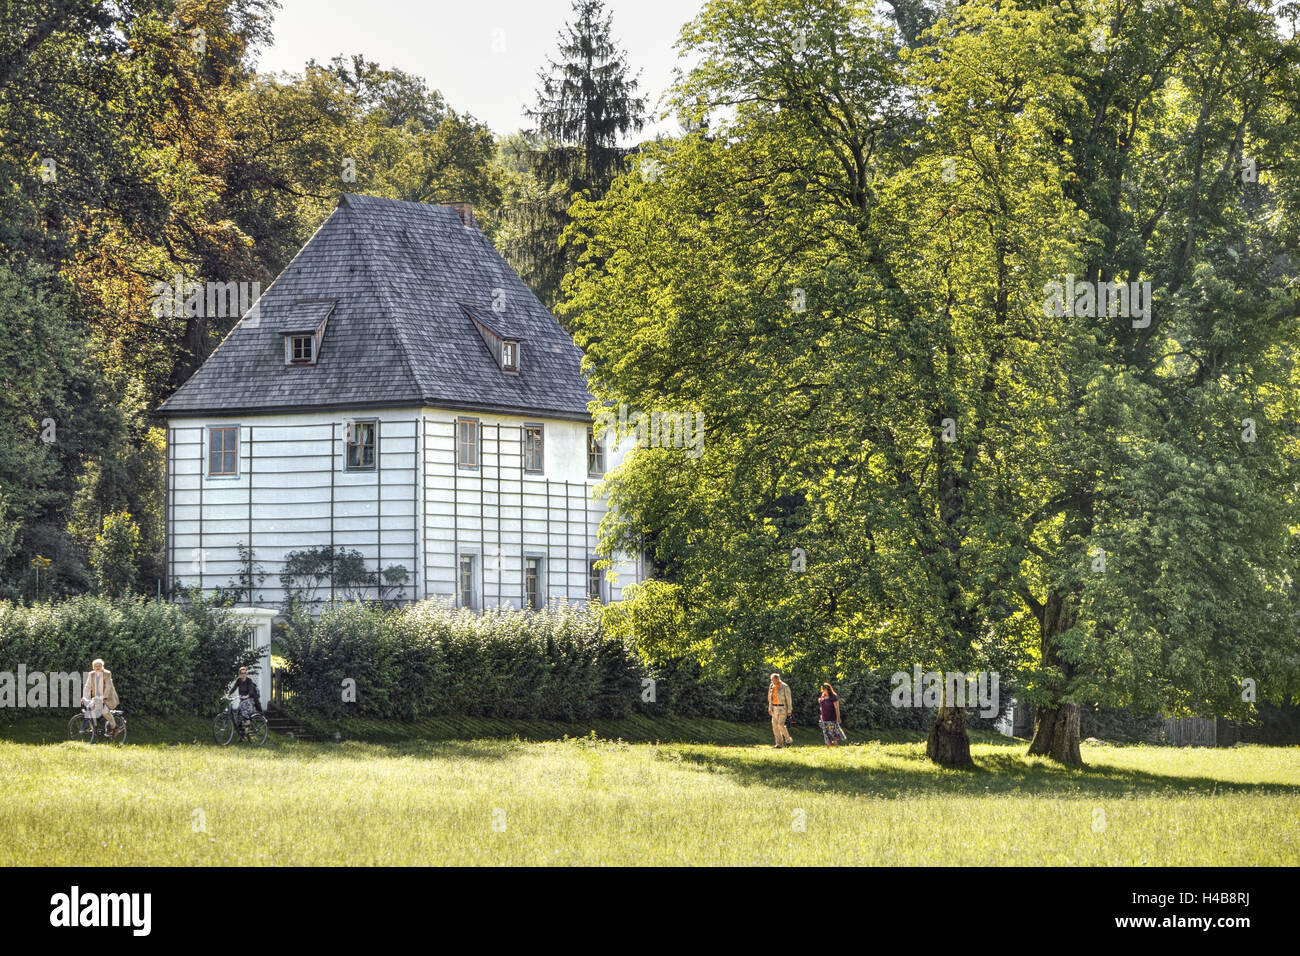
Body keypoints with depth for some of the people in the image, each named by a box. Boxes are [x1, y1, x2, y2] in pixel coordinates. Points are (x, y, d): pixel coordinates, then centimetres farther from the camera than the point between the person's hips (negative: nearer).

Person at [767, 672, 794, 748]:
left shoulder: (785, 687, -12)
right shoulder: (771, 686, 7)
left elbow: (788, 699, -10)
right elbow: (770, 698, 16)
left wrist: (789, 710, -11)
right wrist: (770, 708, 11)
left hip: (783, 708, -7)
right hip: (775, 708, 7)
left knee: (780, 725, -13)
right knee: (775, 725, 1)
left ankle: (789, 740, 5)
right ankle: (779, 743, 6)